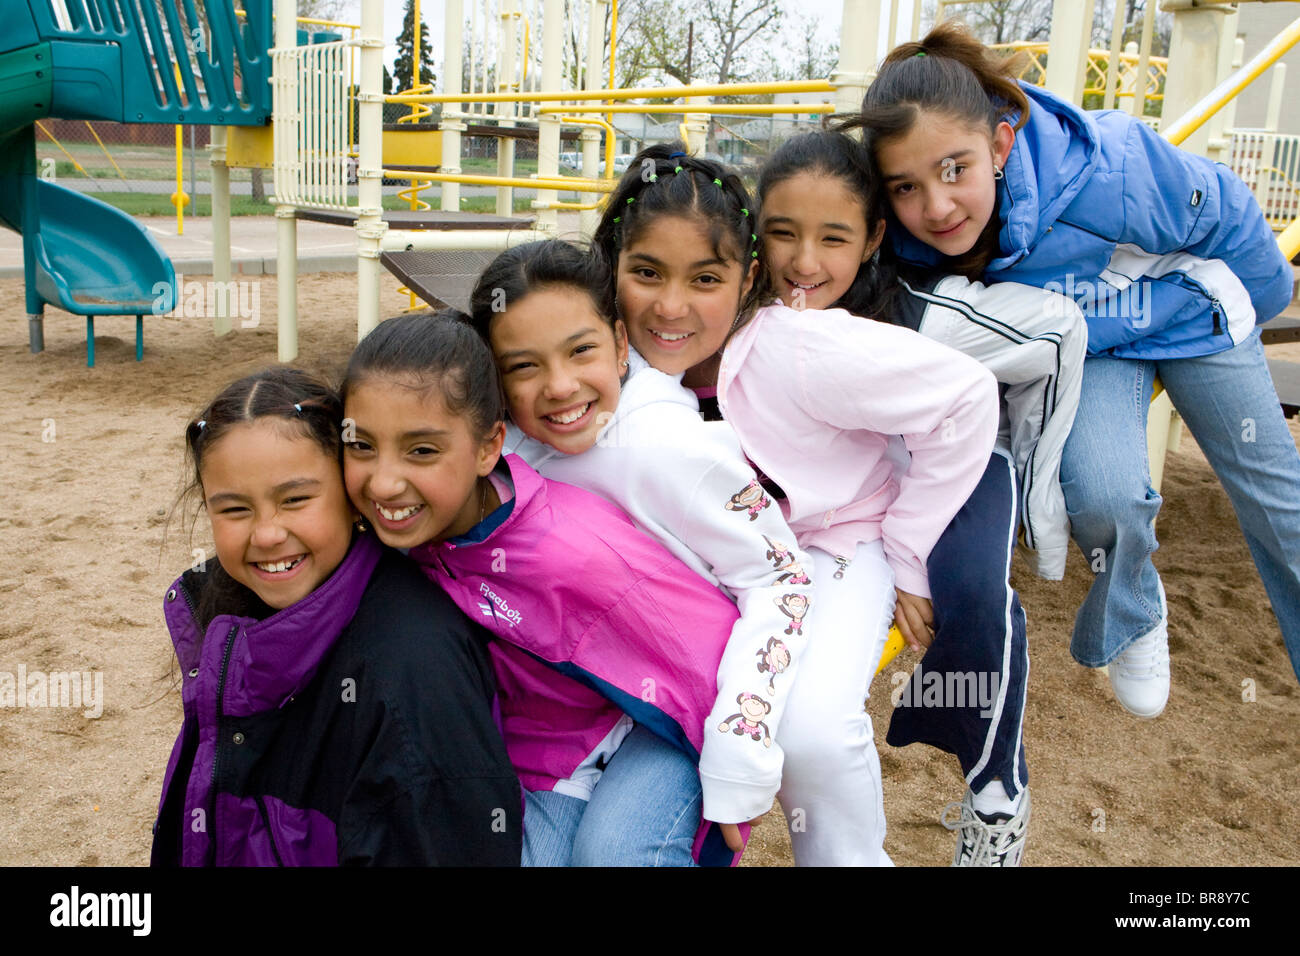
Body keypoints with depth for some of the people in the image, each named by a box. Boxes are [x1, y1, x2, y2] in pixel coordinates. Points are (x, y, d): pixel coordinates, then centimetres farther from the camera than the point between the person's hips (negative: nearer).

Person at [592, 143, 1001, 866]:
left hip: (832, 544, -4)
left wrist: (905, 554, -15)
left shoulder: (799, 352, -31)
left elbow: (968, 398, -22)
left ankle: (852, 857, 4)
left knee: (812, 728, -28)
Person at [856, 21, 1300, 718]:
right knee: (1100, 492, -25)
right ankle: (1133, 621, 9)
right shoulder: (908, 239, -32)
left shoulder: (1107, 170, -42)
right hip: (1085, 344, 1)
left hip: (1189, 308, 0)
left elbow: (1225, 210, -18)